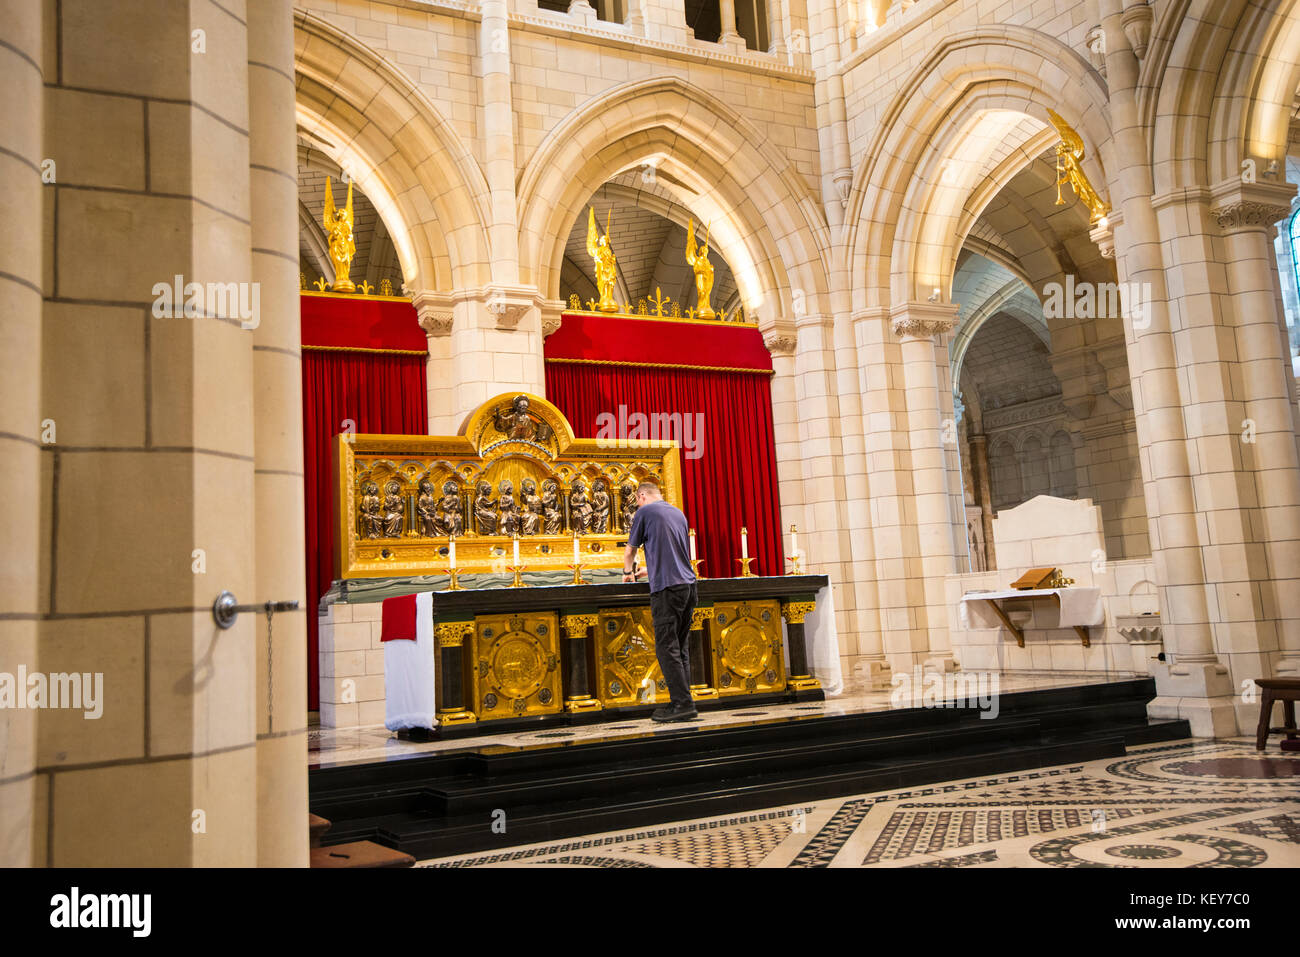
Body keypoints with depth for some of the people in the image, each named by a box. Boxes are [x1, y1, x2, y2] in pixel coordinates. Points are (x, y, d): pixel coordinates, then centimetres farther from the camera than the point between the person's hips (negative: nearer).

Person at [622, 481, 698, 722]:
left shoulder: (645, 512, 1)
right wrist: (649, 569, 40)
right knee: (681, 647, 10)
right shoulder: (678, 513, 20)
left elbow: (630, 551, 11)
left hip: (666, 587, -7)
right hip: (688, 584, 7)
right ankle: (683, 701, 10)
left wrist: (628, 572, 31)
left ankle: (682, 703, -10)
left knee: (667, 647, -6)